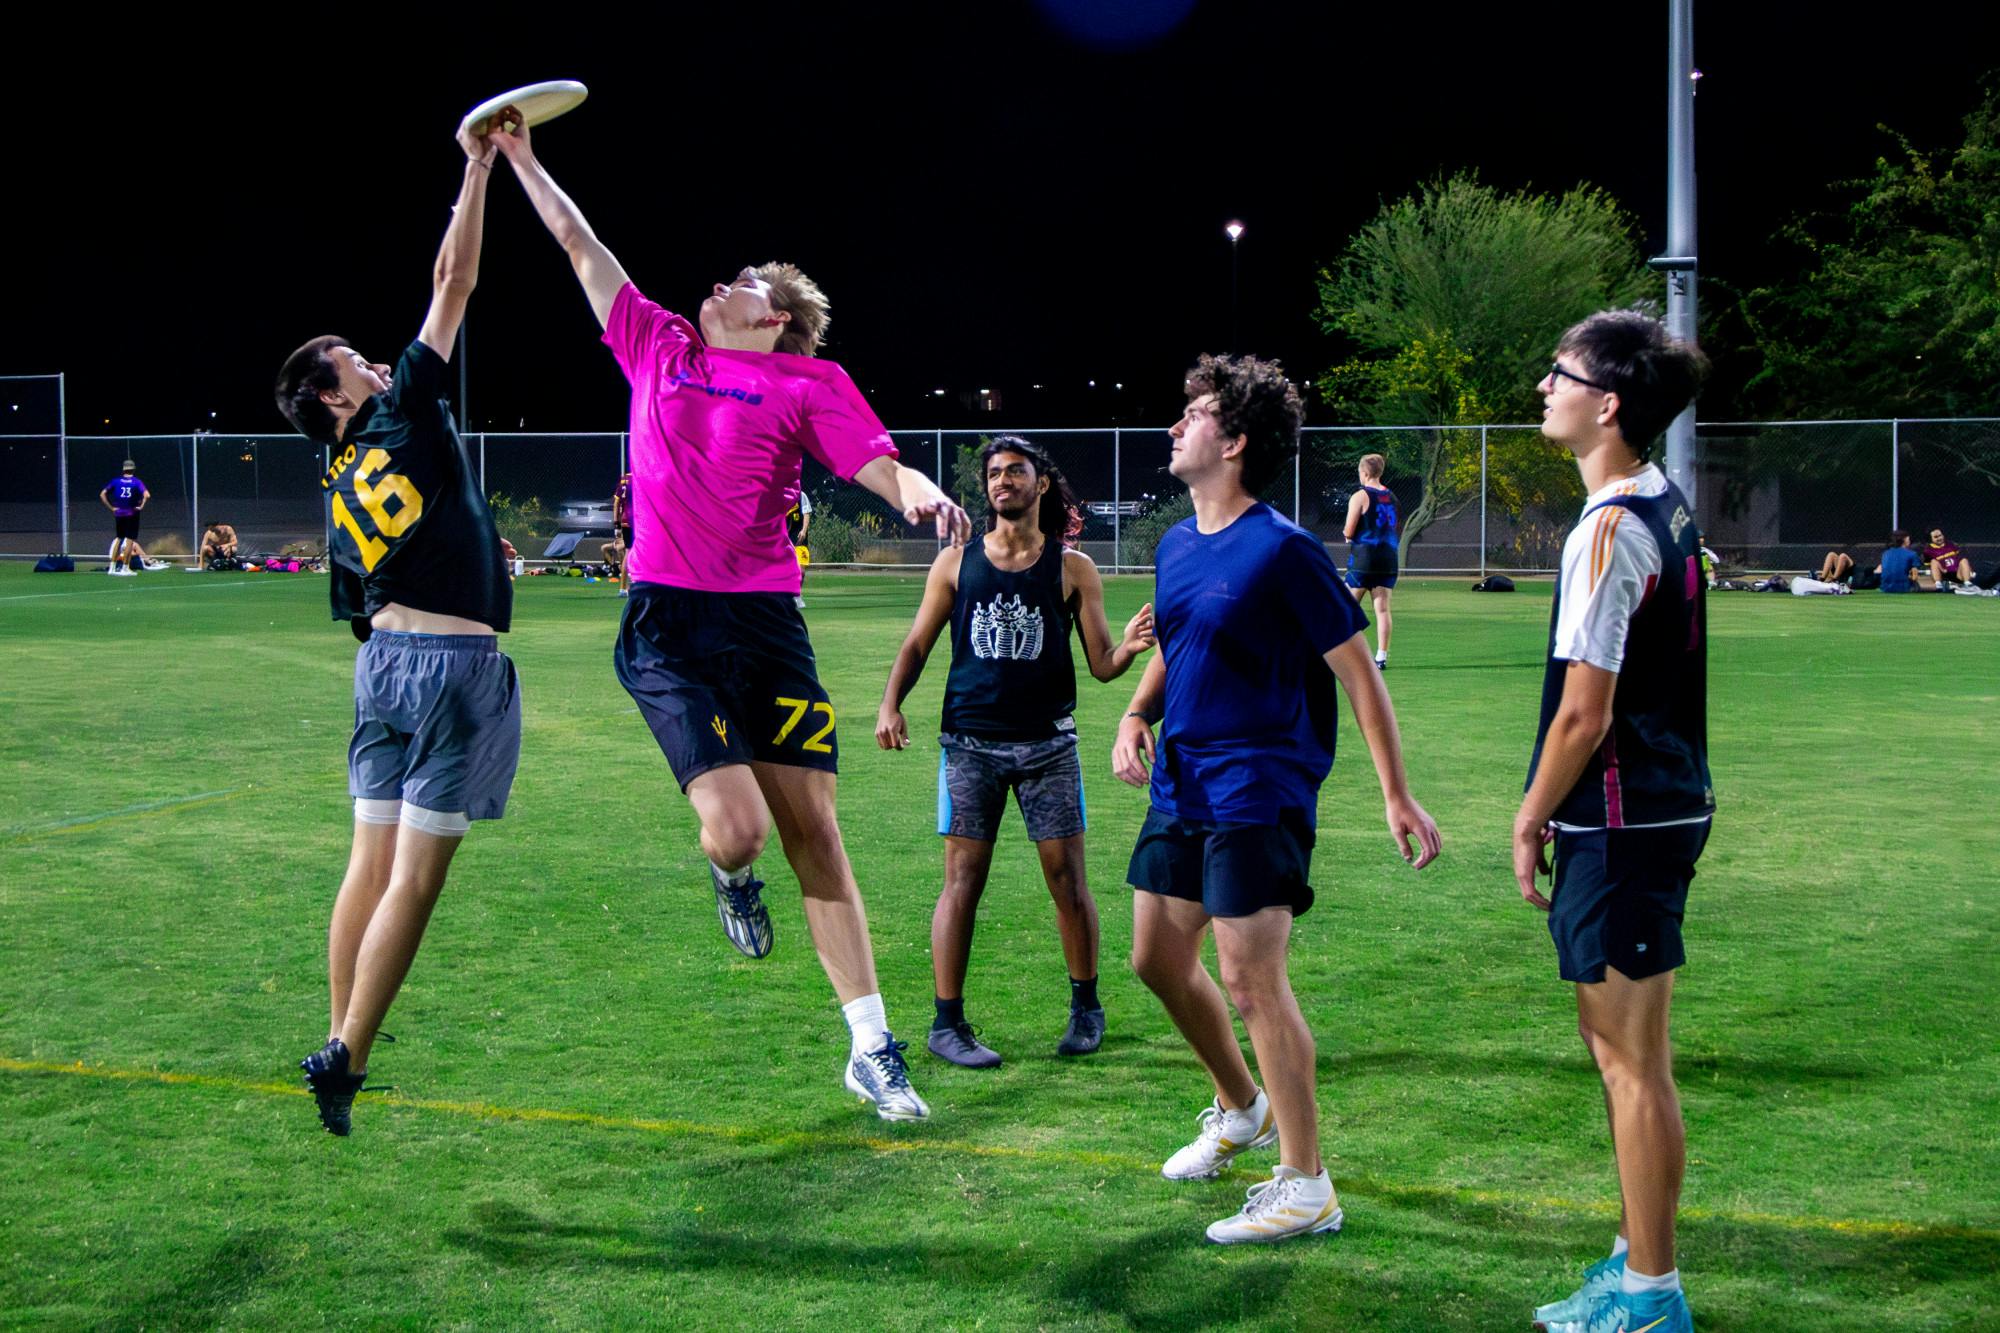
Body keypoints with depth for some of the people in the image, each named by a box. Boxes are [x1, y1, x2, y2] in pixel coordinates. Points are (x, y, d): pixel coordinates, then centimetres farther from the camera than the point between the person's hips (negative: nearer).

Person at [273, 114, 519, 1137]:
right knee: (413, 879, -4)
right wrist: (478, 170, 3)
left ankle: (341, 1048, 18)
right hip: (458, 663, -7)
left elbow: (361, 615, 16)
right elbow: (453, 283, -3)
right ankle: (345, 1059, -4)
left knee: (372, 867, 13)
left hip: (386, 660, 7)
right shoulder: (406, 415, -3)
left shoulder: (340, 489, 15)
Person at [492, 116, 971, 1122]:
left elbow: (881, 467, -3)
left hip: (766, 623, 0)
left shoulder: (809, 382, 8)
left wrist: (926, 496, -24)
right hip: (667, 629, 0)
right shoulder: (658, 349, 15)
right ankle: (731, 879, 24)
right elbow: (581, 247, 24)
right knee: (737, 825, -16)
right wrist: (521, 163, 29)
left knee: (813, 833, 1)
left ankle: (871, 1048, 8)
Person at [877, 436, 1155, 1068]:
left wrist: (1130, 646, -21)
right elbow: (918, 643, 11)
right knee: (963, 879, -1)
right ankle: (947, 1023, 6)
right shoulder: (956, 561, 7)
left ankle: (1085, 1008, 21)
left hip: (1048, 743, 0)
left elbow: (1101, 663, 2)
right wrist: (890, 703, -5)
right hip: (970, 744, 0)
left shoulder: (1072, 568, 3)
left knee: (1067, 879, 2)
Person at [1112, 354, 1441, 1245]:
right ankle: (1240, 1109, 38)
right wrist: (1136, 716, 3)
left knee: (1251, 977, -10)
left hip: (1257, 793, -9)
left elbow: (1357, 670, -12)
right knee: (1158, 957, 16)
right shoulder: (1176, 545, 9)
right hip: (1180, 786, 9)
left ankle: (1305, 1187, -2)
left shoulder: (1283, 551, -14)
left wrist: (1397, 795, -15)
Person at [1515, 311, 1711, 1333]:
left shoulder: (1610, 530, -19)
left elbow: (1584, 714, -20)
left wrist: (1532, 818, -8)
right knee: (1617, 1046, 19)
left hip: (1619, 825, -10)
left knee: (1633, 1062, -2)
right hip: (1663, 807, 10)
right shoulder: (1665, 506, 11)